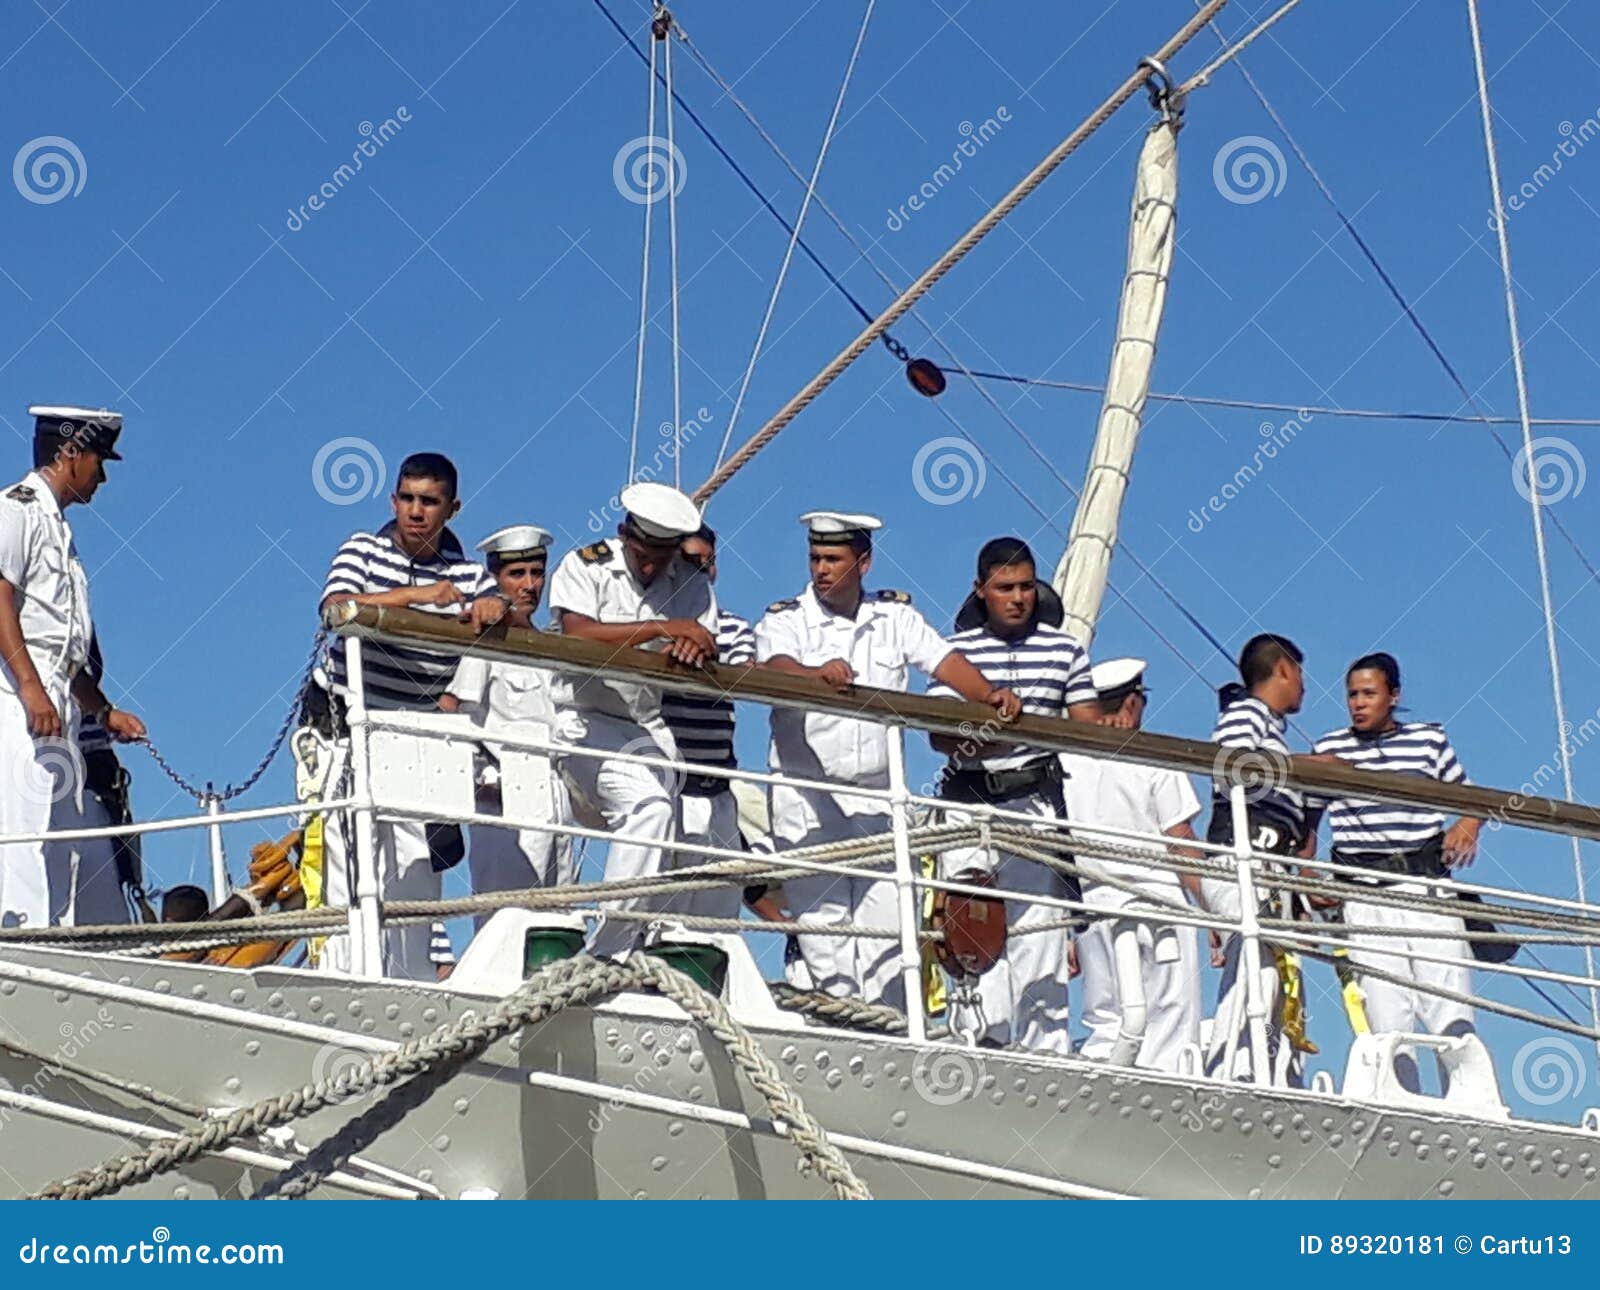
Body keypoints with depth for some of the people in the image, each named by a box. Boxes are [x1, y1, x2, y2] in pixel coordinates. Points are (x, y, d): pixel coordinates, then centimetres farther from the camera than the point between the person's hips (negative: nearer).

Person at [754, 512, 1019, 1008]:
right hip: (808, 797, -3)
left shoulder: (894, 616, 11)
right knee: (823, 922, -5)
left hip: (879, 795, 3)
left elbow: (944, 661, 1)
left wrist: (989, 695, -18)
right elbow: (776, 667, -21)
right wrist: (817, 674, -43)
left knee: (887, 926, 1)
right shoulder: (785, 620, 0)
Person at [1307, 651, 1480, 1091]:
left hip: (1428, 890, 0)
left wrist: (1467, 826, -4)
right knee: (1388, 1026, -4)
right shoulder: (1329, 750, 8)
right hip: (1366, 898, 0)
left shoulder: (1429, 740, 8)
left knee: (1451, 1014, -9)